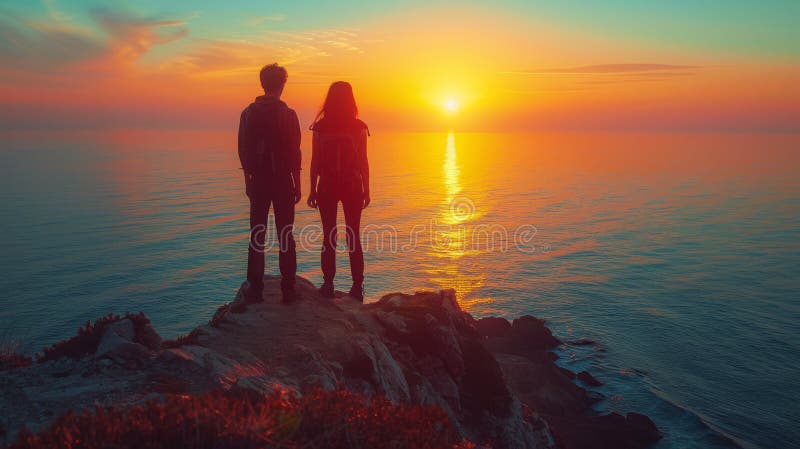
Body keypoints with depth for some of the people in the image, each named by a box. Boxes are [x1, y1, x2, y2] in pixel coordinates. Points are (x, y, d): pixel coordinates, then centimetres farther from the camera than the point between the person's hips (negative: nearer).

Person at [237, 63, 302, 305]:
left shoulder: (249, 113, 3)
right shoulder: (288, 114, -6)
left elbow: (243, 151, 5)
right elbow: (295, 154, -7)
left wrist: (248, 181, 12)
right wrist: (297, 185, 0)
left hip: (258, 181, 2)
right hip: (283, 181, -2)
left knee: (257, 235, 8)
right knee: (285, 236, 4)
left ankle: (255, 289, 8)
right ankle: (288, 290, 5)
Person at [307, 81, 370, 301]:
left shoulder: (320, 127, -2)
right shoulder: (358, 127, -2)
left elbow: (315, 162, -1)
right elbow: (363, 162, 0)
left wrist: (313, 189, 6)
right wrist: (366, 191, 6)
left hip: (327, 187, 0)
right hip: (352, 186, 0)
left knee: (328, 237, 6)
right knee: (354, 238, 5)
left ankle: (328, 285, 8)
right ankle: (357, 287, 6)